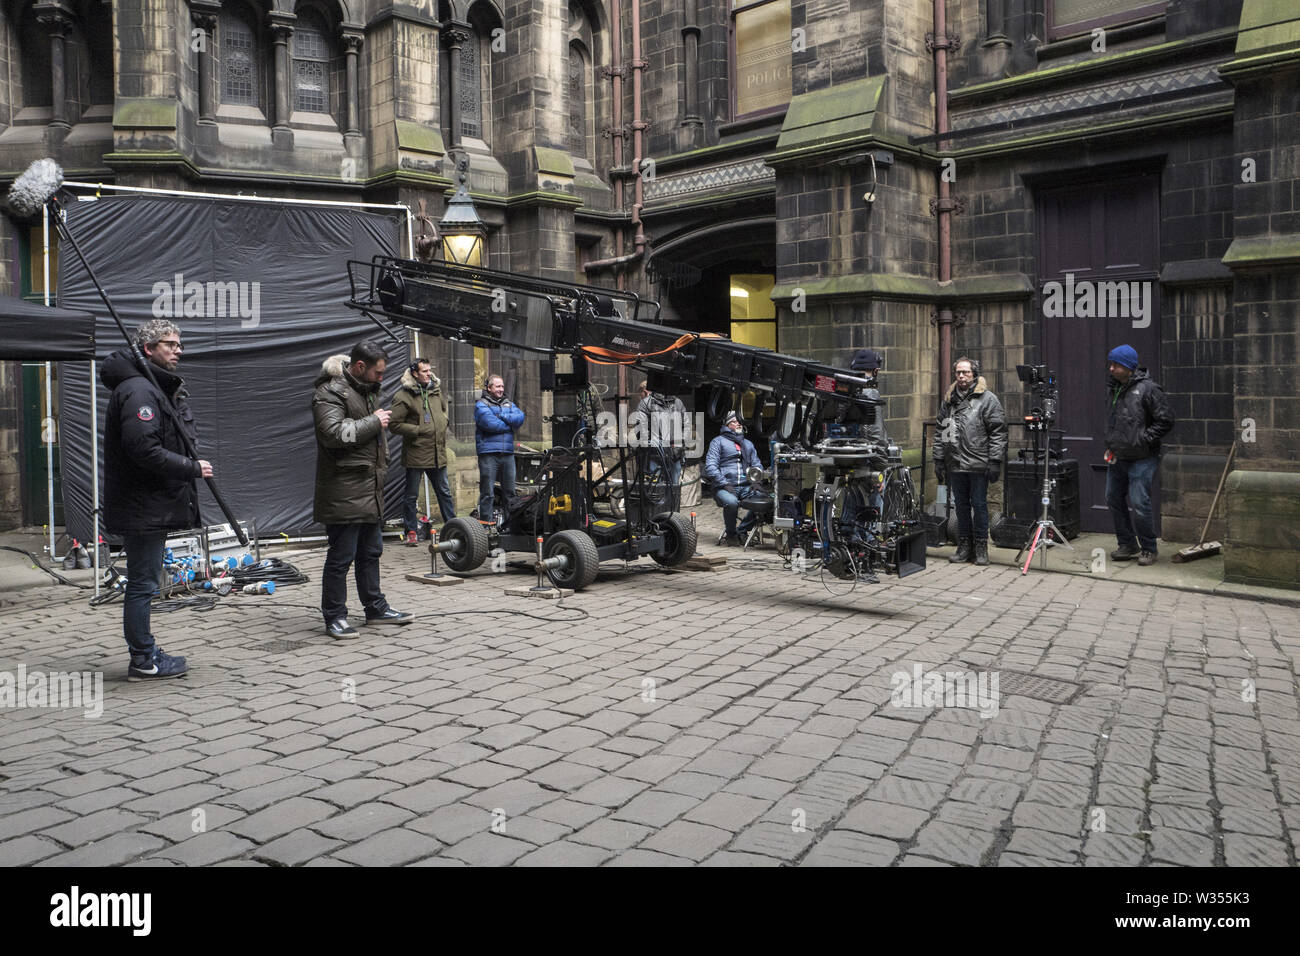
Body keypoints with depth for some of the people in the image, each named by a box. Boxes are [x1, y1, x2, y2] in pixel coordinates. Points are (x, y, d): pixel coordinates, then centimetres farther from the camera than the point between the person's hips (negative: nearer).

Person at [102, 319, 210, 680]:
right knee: (142, 584, -2)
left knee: (143, 582, 17)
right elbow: (144, 449, -26)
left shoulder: (161, 388, 19)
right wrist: (193, 468, -18)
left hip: (153, 505, 11)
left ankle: (145, 653, 27)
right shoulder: (138, 390, -16)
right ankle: (144, 661, 7)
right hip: (143, 507, -11)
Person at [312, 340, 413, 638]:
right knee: (341, 556, -3)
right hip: (344, 493, -9)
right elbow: (333, 433, -28)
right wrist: (374, 422, -19)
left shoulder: (368, 390, 18)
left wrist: (381, 463, 25)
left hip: (370, 490, 10)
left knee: (371, 552, 17)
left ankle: (375, 608, 27)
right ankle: (335, 617, 6)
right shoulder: (330, 393, -13)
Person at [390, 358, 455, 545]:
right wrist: (418, 430, -14)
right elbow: (394, 425, -11)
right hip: (415, 454, -6)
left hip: (438, 453, 6)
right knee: (411, 495, 4)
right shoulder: (404, 396, -10)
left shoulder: (436, 390, 10)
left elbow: (444, 409, 30)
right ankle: (410, 531, 14)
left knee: (444, 492, 12)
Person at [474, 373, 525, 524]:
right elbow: (489, 423, -13)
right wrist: (510, 424, -2)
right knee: (487, 491, -6)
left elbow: (520, 417, 2)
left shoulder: (509, 404, 20)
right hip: (488, 452, -5)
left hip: (508, 453, 5)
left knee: (510, 490, 7)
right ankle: (487, 520, -2)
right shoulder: (481, 404, 2)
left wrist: (502, 416, -8)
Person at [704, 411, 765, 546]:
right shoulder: (718, 441, 10)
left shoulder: (748, 444, 28)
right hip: (724, 488, -4)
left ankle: (741, 532, -8)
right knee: (731, 502, -38)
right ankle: (731, 535, -11)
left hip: (746, 487, 5)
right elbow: (710, 466, -2)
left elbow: (757, 464, 25)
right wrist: (725, 484, -15)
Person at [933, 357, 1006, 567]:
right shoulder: (949, 400, 13)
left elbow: (998, 432, -5)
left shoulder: (988, 399, -2)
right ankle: (964, 546, 18)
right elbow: (940, 432, 18)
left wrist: (995, 460, -11)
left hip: (978, 464, -5)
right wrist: (938, 459, 13)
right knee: (961, 506, 10)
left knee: (979, 505, 1)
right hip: (955, 464, 5)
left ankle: (981, 548, 10)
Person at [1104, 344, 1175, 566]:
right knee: (1114, 500, 12)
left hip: (1141, 459, -8)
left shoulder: (1147, 388, -12)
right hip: (1117, 458, 8)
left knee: (1139, 504, -9)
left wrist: (1143, 439, -15)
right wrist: (1111, 445, 14)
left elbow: (1165, 420, -11)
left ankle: (1148, 549, 6)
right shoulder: (1114, 388, 11)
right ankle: (1127, 545, 25)